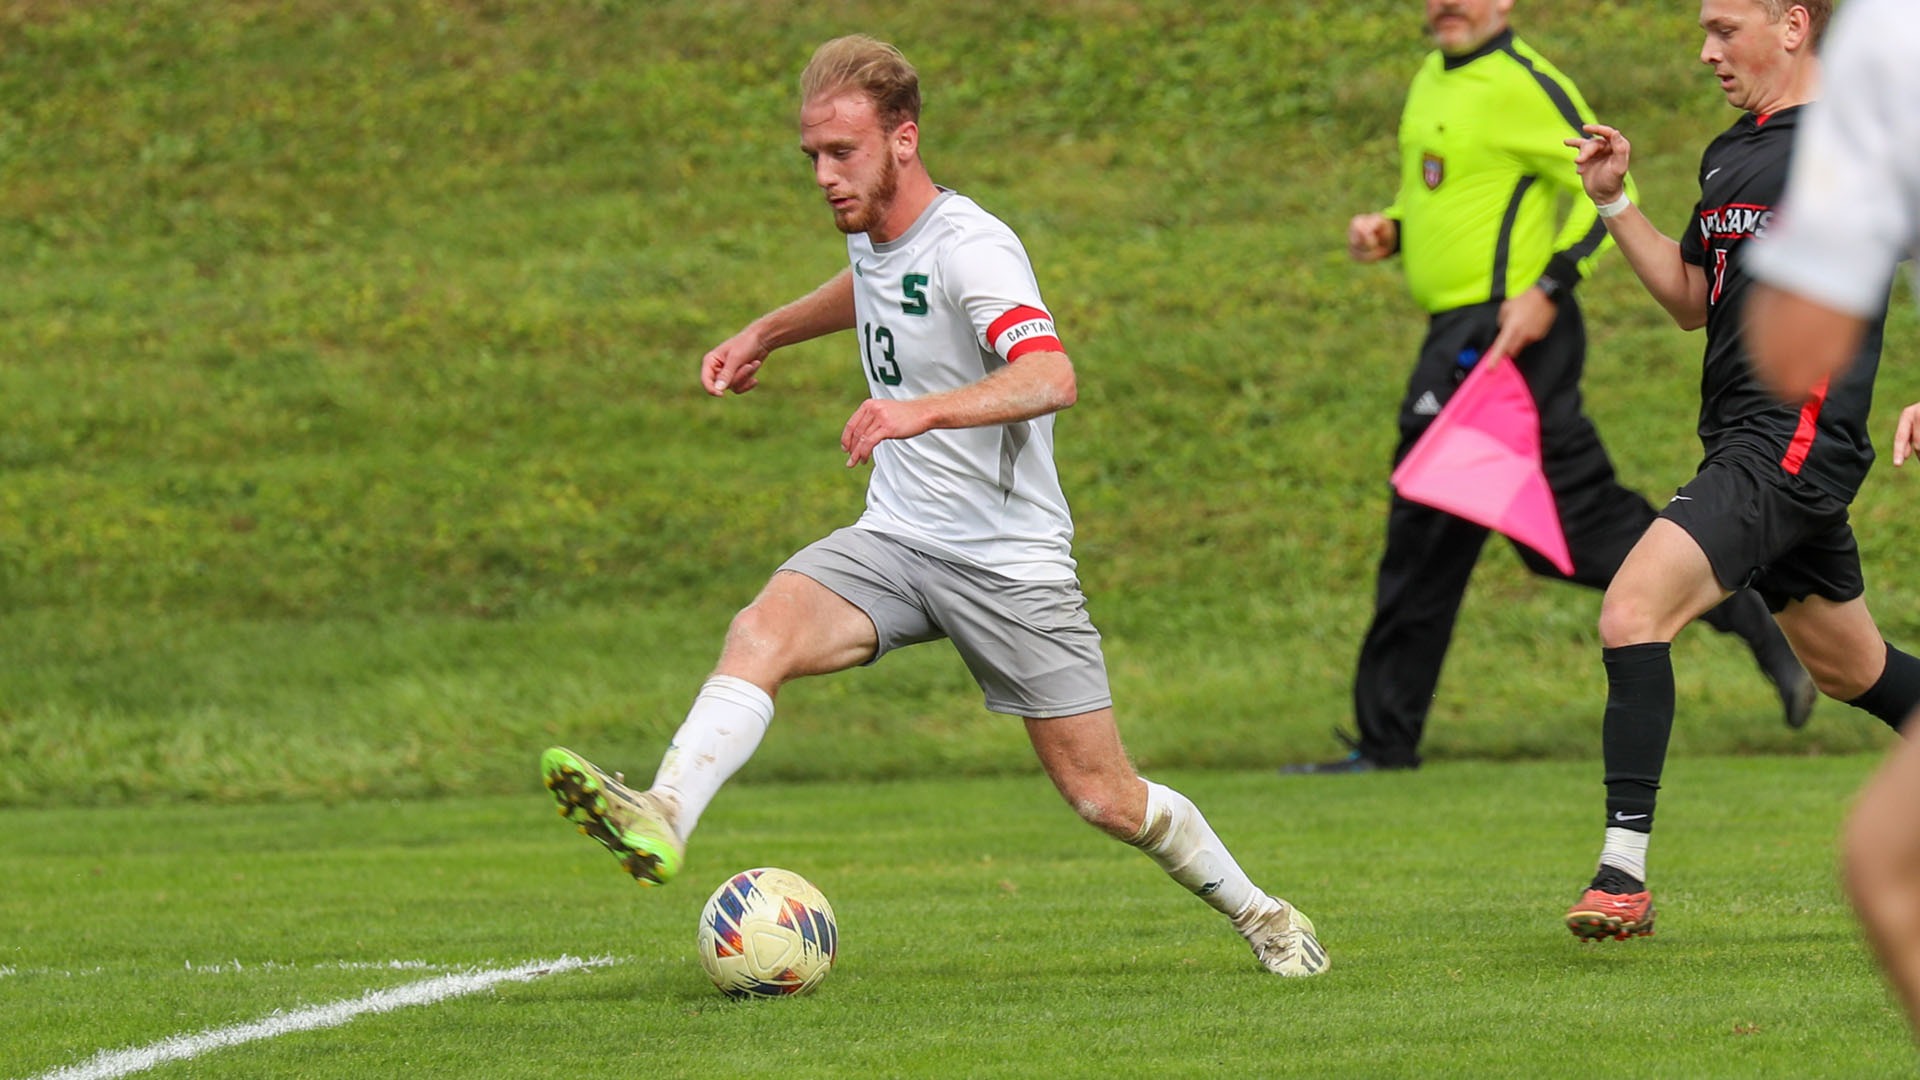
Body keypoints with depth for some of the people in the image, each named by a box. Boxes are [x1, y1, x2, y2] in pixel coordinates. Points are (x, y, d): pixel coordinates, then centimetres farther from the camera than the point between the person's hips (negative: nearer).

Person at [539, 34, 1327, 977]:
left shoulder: (971, 247, -20)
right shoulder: (871, 227, 5)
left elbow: (1049, 376, -39)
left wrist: (926, 410, -52)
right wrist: (767, 332, 26)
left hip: (1010, 563, -6)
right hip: (896, 540, 6)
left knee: (1106, 800, 0)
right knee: (763, 629, -25)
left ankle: (1258, 914, 24)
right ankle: (662, 819, -42)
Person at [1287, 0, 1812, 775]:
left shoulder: (1520, 84, -13)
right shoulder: (1432, 80, 17)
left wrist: (1547, 288, -22)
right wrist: (1390, 229, 10)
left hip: (1508, 330, -10)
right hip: (1465, 336, 10)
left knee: (1424, 540, -5)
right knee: (1585, 522, 10)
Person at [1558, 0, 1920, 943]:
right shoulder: (1729, 156, 17)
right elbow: (1691, 299, 24)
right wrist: (1613, 202, 14)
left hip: (1797, 437, -9)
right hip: (1745, 441, 9)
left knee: (1632, 610, -21)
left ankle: (1625, 871, -21)